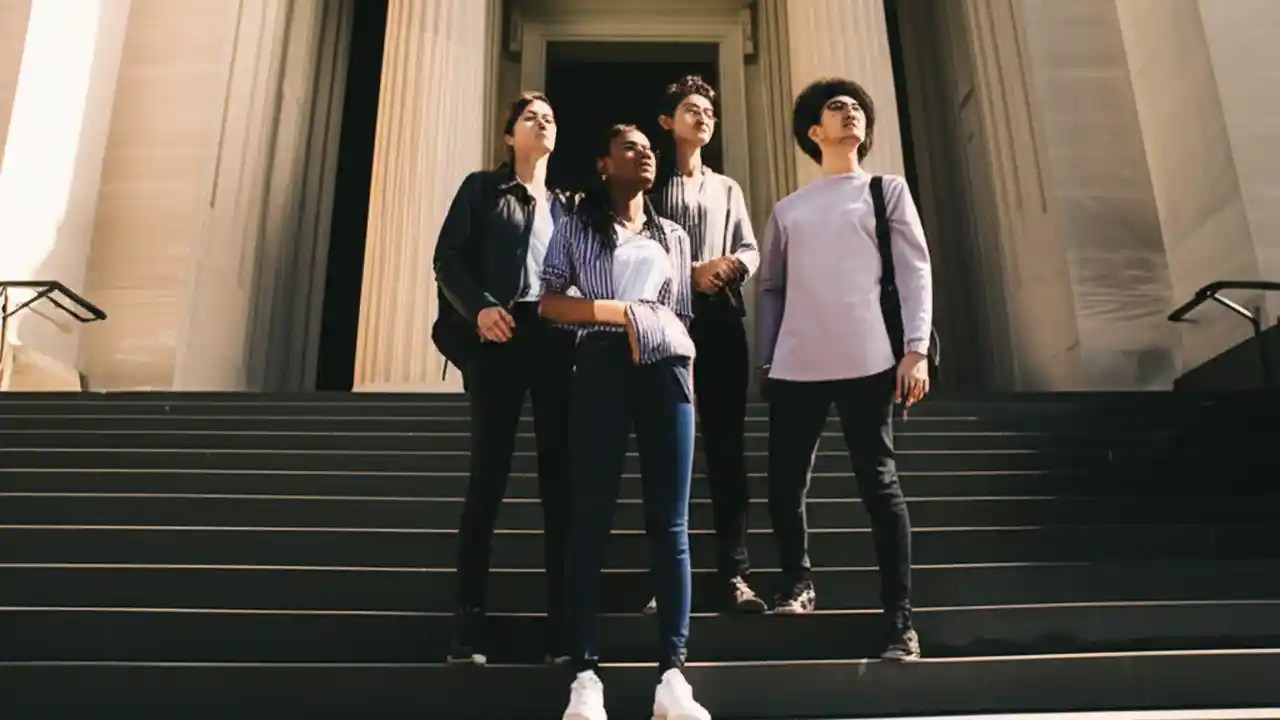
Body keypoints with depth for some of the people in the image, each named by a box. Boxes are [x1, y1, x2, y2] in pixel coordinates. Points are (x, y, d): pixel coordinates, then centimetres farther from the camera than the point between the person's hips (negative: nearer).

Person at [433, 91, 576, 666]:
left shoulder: (565, 206, 23)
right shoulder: (482, 189, 13)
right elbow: (448, 258, 2)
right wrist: (479, 308, -15)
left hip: (556, 339, 4)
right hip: (498, 337, -3)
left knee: (561, 477, -1)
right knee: (489, 474, -8)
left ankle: (564, 621, 3)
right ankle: (468, 623, -3)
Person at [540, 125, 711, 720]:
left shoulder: (674, 236, 23)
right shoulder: (577, 227, 13)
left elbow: (683, 315, 19)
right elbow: (549, 301, 3)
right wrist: (618, 311, -8)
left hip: (667, 370, 3)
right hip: (602, 367, -3)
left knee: (670, 523, -2)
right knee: (590, 518, -5)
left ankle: (672, 672, 0)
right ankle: (586, 671, -2)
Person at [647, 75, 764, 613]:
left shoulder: (727, 189, 22)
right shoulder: (651, 185, 11)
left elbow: (751, 251, 14)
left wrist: (732, 263, -9)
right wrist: (689, 272, -13)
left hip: (722, 321, 3)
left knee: (727, 444, -1)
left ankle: (734, 573, 2)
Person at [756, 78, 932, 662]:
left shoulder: (887, 190, 14)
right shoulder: (788, 209, 20)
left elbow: (914, 270, 4)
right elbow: (770, 289, 18)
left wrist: (916, 349, -7)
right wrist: (764, 360, 9)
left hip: (867, 362, -2)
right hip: (796, 367, 3)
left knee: (879, 486, -4)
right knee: (783, 486, 4)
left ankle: (900, 623, 2)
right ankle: (798, 581, 29)